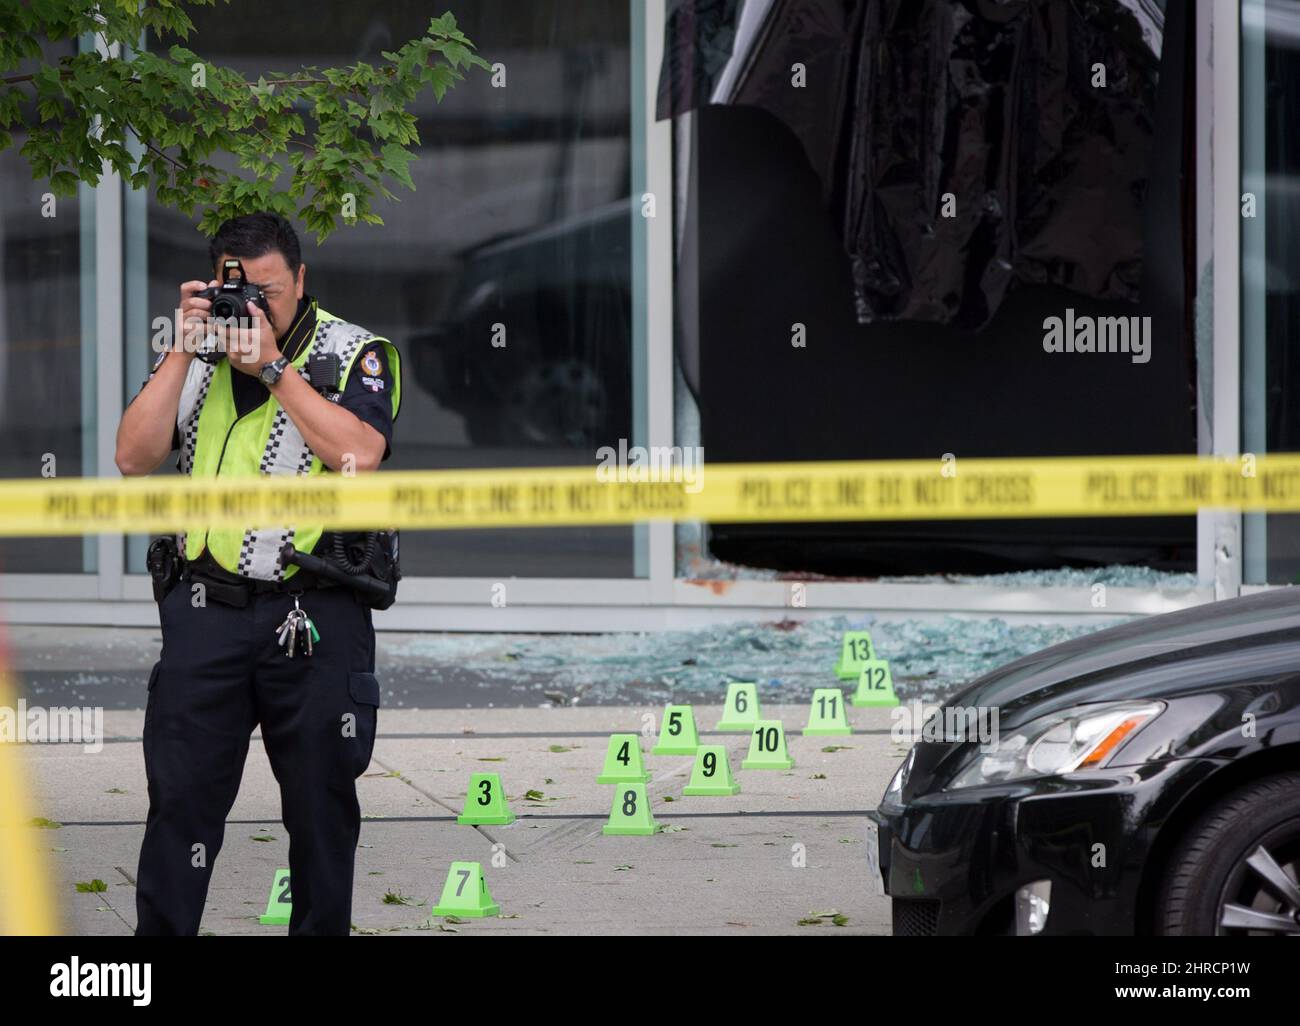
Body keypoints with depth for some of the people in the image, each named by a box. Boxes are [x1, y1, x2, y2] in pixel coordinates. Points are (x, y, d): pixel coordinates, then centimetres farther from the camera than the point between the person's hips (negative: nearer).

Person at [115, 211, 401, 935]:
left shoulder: (356, 353, 3)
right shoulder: (196, 353, 12)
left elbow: (357, 455, -15)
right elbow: (135, 457, 1)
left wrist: (273, 366, -14)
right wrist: (181, 352, -6)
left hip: (316, 622, -2)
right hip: (207, 610, 2)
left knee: (321, 804, 6)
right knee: (181, 795, -1)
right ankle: (159, 932, 2)